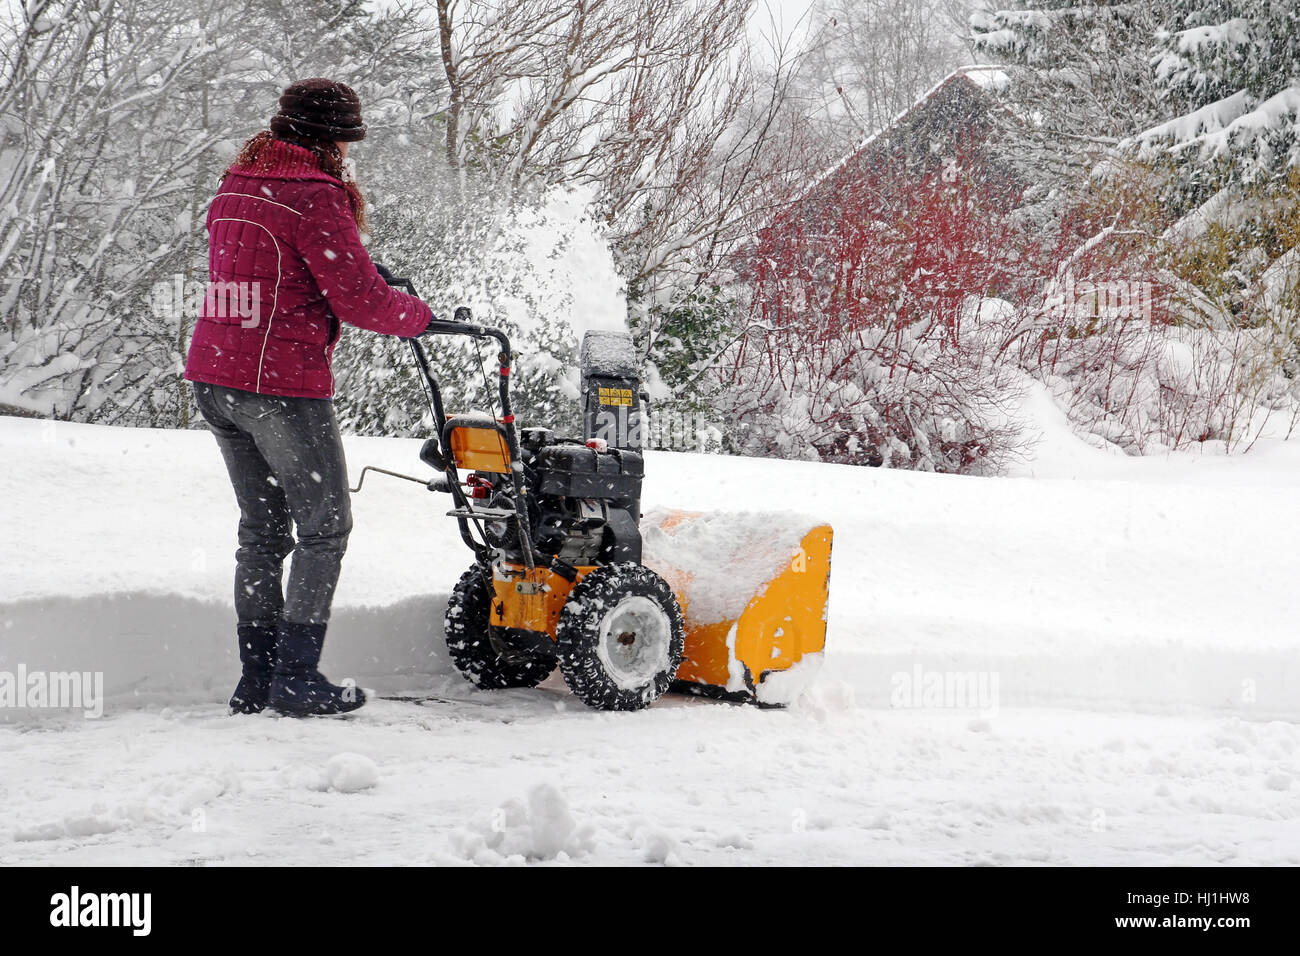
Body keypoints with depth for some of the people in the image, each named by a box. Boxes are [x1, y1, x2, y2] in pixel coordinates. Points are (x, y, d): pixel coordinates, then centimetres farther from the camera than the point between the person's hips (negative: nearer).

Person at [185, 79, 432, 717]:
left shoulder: (233, 189, 14)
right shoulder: (314, 197, -13)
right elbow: (362, 303, -14)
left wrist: (357, 270, 19)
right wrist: (420, 315, 4)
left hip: (213, 377, 8)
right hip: (282, 385, -8)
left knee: (262, 528, 15)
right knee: (324, 525, 4)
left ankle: (257, 679, 17)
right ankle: (297, 678, 3)